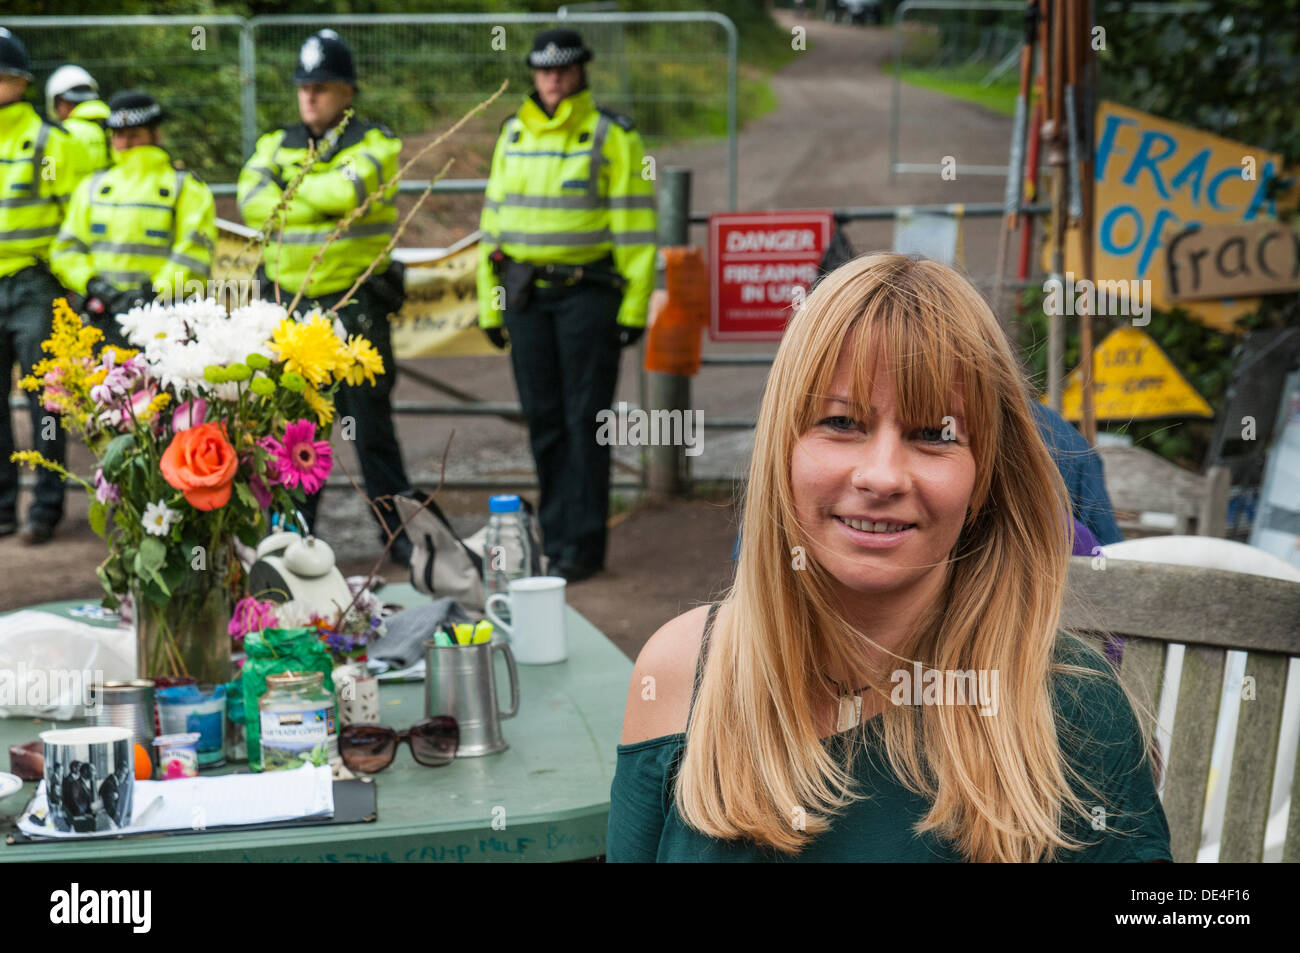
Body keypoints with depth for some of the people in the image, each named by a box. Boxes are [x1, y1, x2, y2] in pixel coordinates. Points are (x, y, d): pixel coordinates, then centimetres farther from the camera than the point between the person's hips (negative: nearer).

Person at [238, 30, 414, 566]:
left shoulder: (374, 143, 0)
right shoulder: (277, 145, 12)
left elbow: (348, 188, -21)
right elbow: (253, 201, -7)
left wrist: (294, 189, -6)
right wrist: (321, 203, -14)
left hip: (355, 305, -4)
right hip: (289, 304, 4)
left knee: (371, 423, 1)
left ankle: (398, 531, 10)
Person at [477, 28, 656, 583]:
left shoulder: (612, 136, -1)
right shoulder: (513, 135, 13)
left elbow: (635, 226, -4)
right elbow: (495, 218, 17)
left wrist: (634, 306, -9)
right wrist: (489, 303, 13)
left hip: (588, 292, -4)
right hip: (526, 292, 5)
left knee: (584, 421, -3)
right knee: (542, 419, 7)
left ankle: (584, 545, 2)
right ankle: (554, 538, 16)